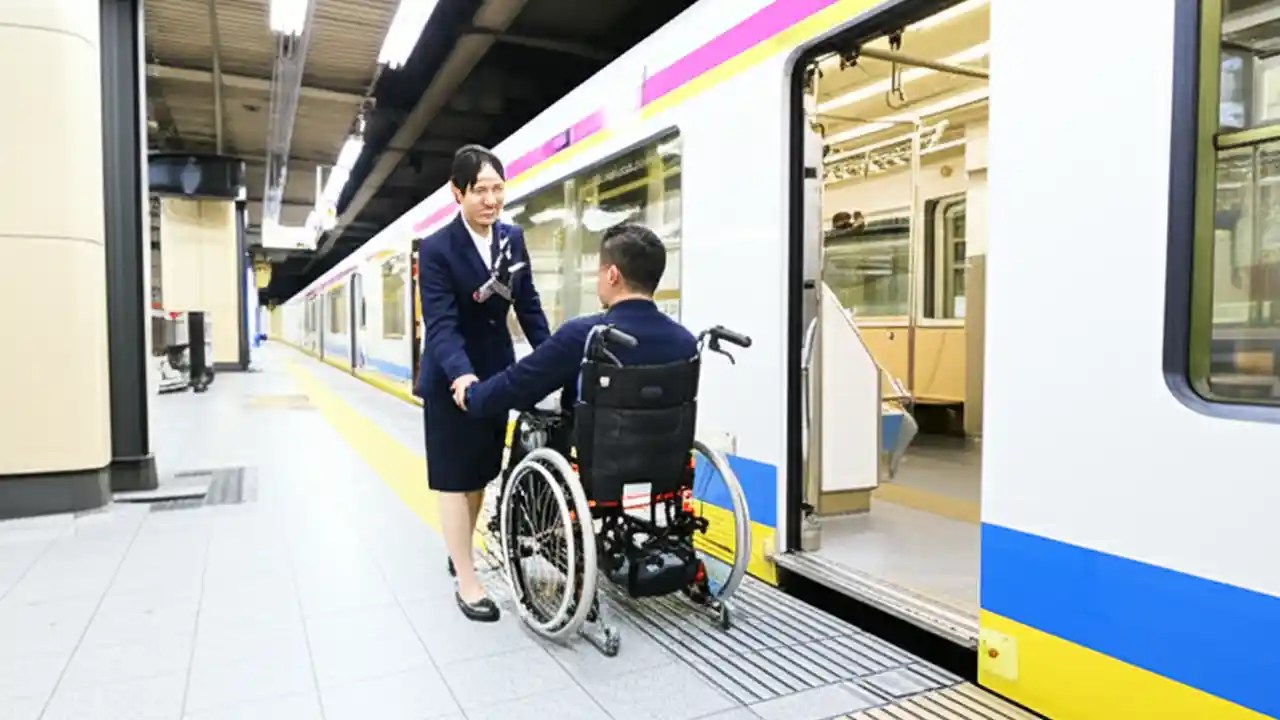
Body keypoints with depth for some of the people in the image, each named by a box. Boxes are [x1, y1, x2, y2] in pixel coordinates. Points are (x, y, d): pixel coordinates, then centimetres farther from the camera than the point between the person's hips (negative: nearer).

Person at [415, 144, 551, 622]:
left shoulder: (513, 239, 1)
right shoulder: (436, 249, -15)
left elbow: (528, 306, 4)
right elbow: (440, 324, -24)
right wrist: (462, 374, -40)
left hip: (497, 371, 6)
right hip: (452, 379, -5)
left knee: (481, 473, 17)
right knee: (455, 479, 2)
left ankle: (458, 552, 39)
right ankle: (467, 583, 12)